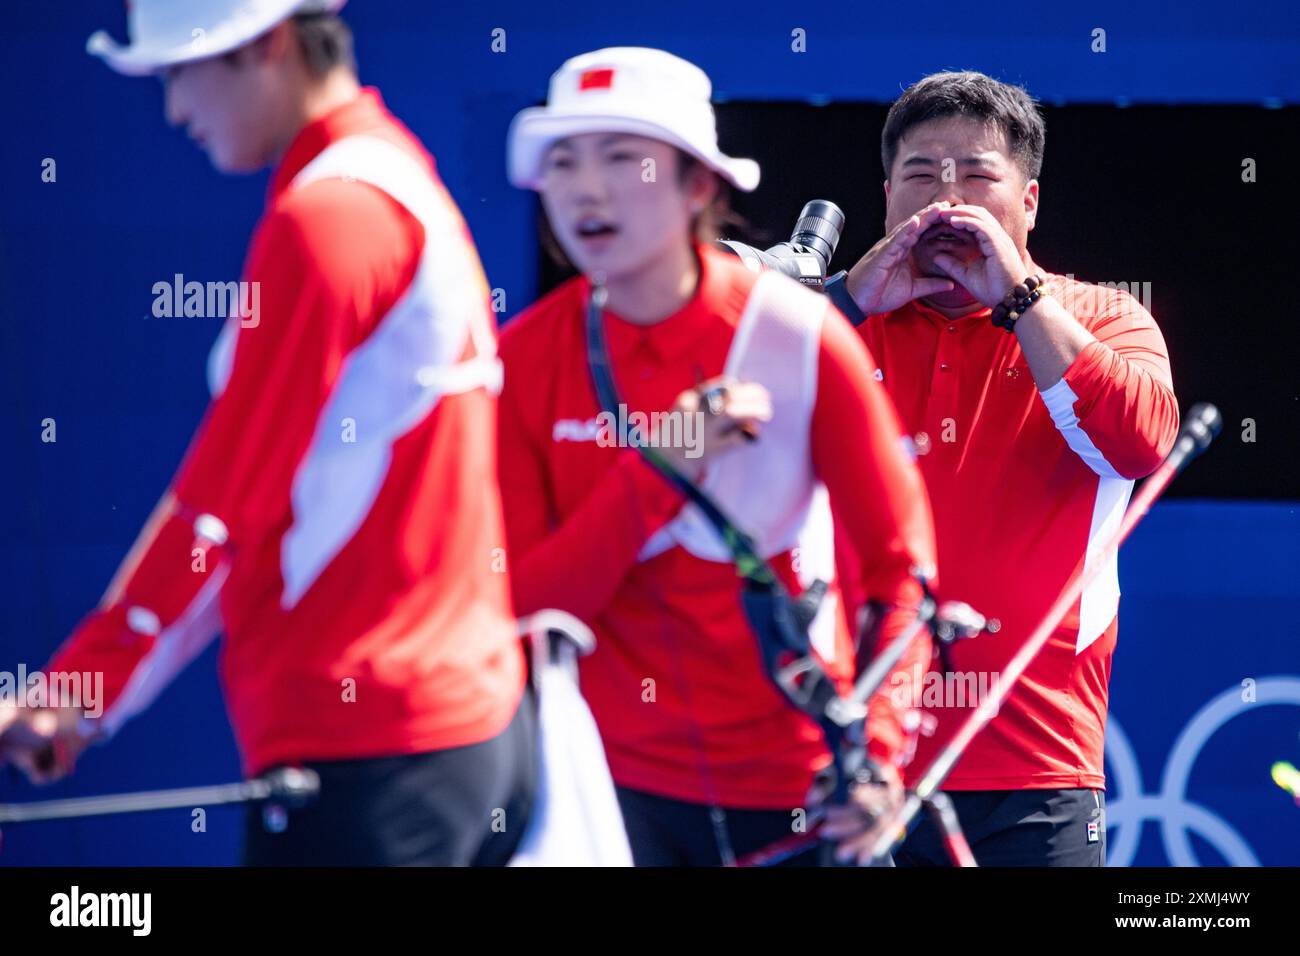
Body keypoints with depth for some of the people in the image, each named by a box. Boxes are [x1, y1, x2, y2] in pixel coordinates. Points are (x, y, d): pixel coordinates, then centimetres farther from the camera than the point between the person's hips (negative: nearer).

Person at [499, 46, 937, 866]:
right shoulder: (528, 360, -4)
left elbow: (900, 555, -6)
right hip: (615, 780, 1)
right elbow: (526, 605, -8)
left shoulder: (799, 335, -7)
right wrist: (656, 474, -20)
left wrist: (876, 753, -18)